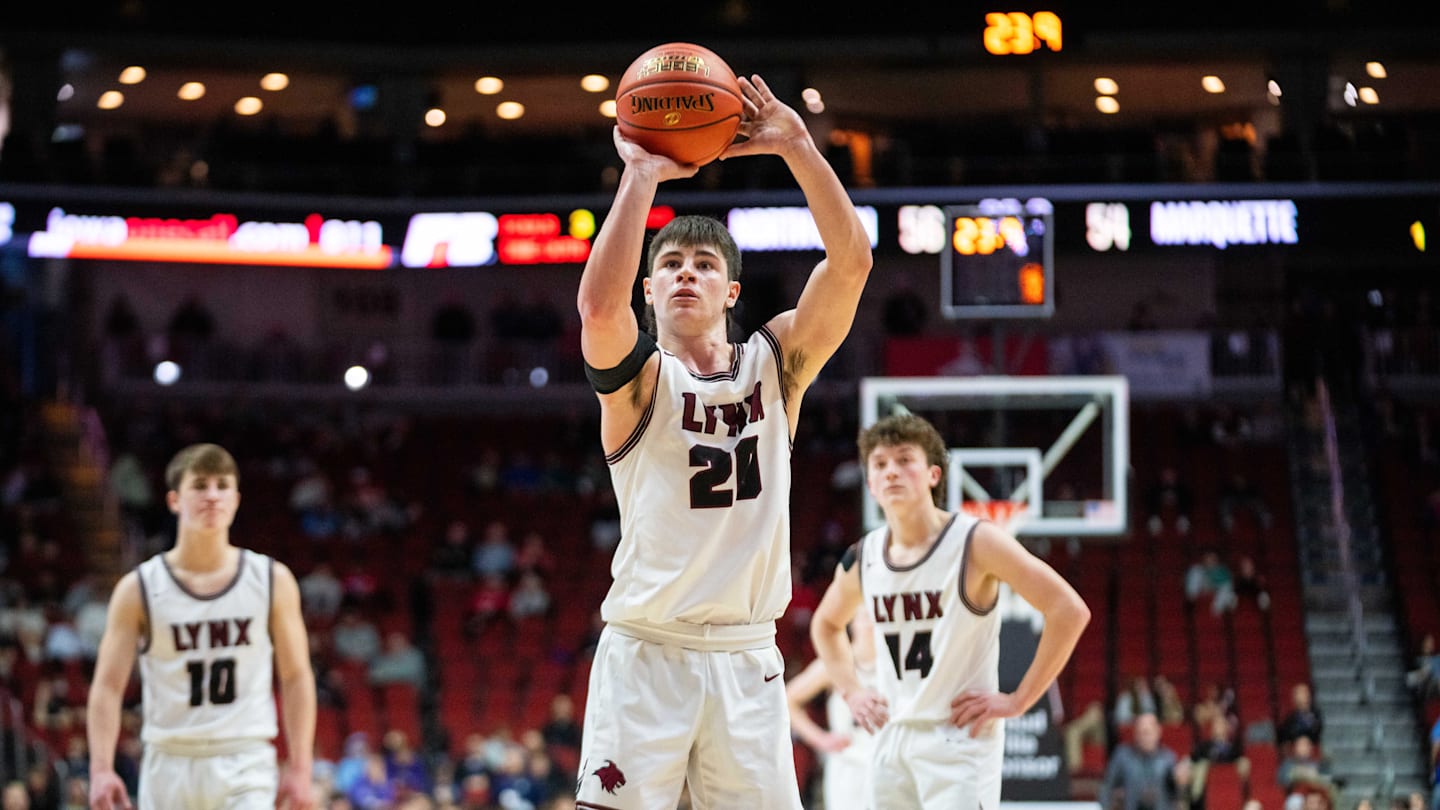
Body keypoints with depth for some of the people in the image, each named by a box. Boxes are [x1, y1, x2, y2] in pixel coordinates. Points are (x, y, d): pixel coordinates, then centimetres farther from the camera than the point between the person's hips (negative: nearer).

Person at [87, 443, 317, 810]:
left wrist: (299, 769, 0)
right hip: (169, 763, 1)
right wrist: (101, 770, -16)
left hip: (246, 764, -1)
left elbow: (296, 677, 6)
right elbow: (108, 686, -3)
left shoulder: (272, 580, 3)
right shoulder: (138, 589, 0)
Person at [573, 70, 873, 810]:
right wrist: (641, 176, -23)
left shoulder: (775, 363, 9)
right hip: (645, 655, -3)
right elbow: (599, 303, -24)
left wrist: (798, 148, -13)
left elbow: (850, 261, -4)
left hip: (745, 657, 3)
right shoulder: (638, 377, -1)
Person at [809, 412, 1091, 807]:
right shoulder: (863, 558, 5)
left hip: (960, 736, -6)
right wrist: (851, 691, 12)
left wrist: (1018, 700, -14)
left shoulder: (976, 542, -12)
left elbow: (1070, 611, -15)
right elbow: (826, 624, 28)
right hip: (892, 739, 6)